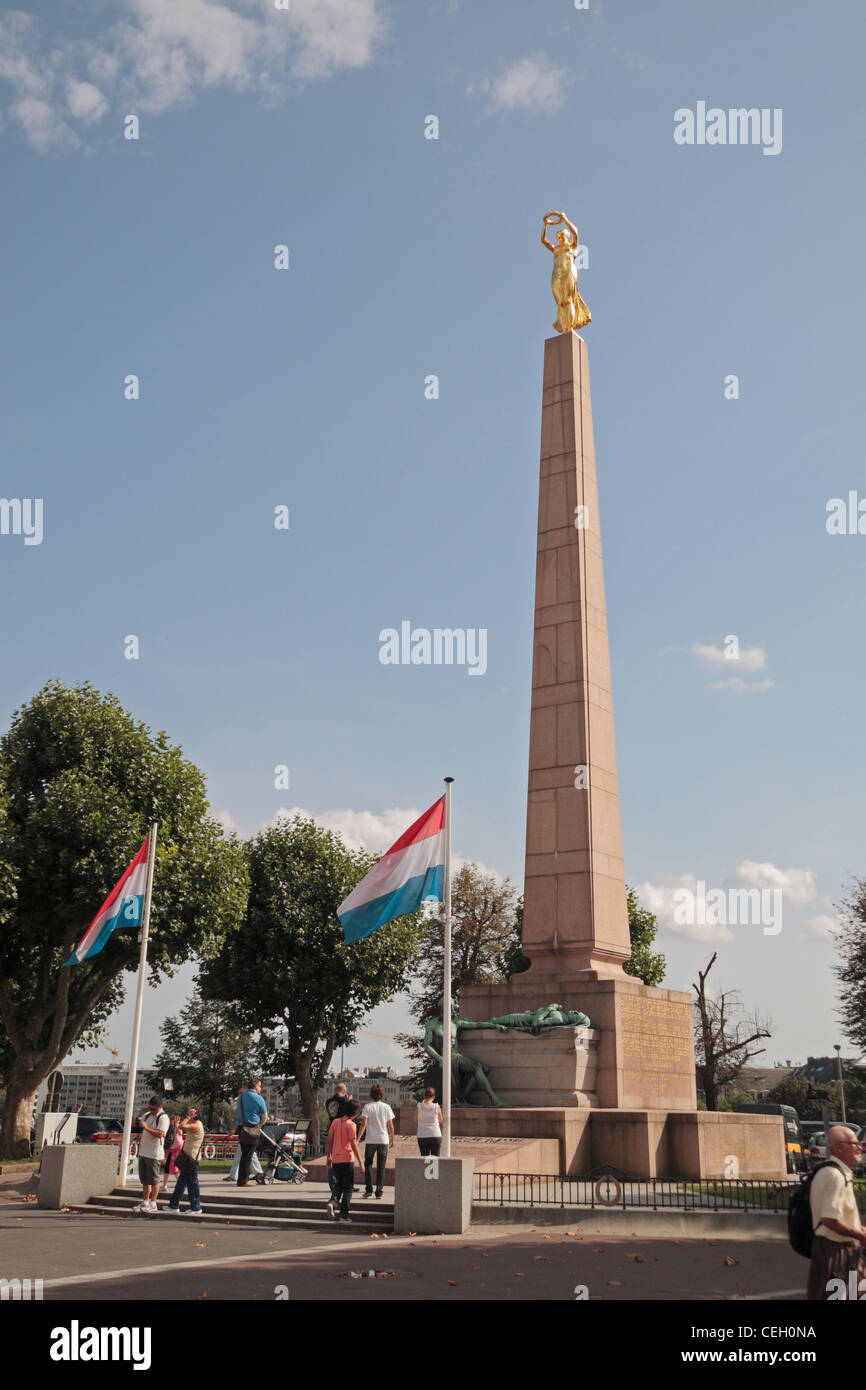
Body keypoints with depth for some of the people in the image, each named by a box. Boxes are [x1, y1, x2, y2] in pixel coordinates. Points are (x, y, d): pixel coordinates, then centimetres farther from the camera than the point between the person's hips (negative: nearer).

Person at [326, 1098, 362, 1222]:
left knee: (339, 1183, 20)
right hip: (347, 1159, -5)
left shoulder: (335, 1122, 6)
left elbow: (329, 1140, 9)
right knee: (348, 1186, 6)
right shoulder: (351, 1124, -10)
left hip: (335, 1159, 5)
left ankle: (333, 1200, -6)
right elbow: (353, 1144, -15)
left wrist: (329, 1156, 18)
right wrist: (360, 1161, -11)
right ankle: (344, 1213, 2)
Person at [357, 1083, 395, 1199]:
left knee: (368, 1164, 12)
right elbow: (390, 1126, 3)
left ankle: (368, 1189, 4)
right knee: (381, 1166, 7)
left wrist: (358, 1139, -9)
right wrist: (392, 1139, 13)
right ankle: (379, 1191, 4)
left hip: (370, 1140, -1)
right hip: (383, 1140, 1)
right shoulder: (386, 1107, 2)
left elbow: (363, 1124, -11)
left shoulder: (367, 1107, -4)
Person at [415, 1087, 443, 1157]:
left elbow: (416, 1121, 7)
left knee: (424, 1158, 8)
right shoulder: (437, 1107, -5)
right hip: (435, 1136, -1)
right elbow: (440, 1121, 5)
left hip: (422, 1136, 1)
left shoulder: (418, 1106, -5)